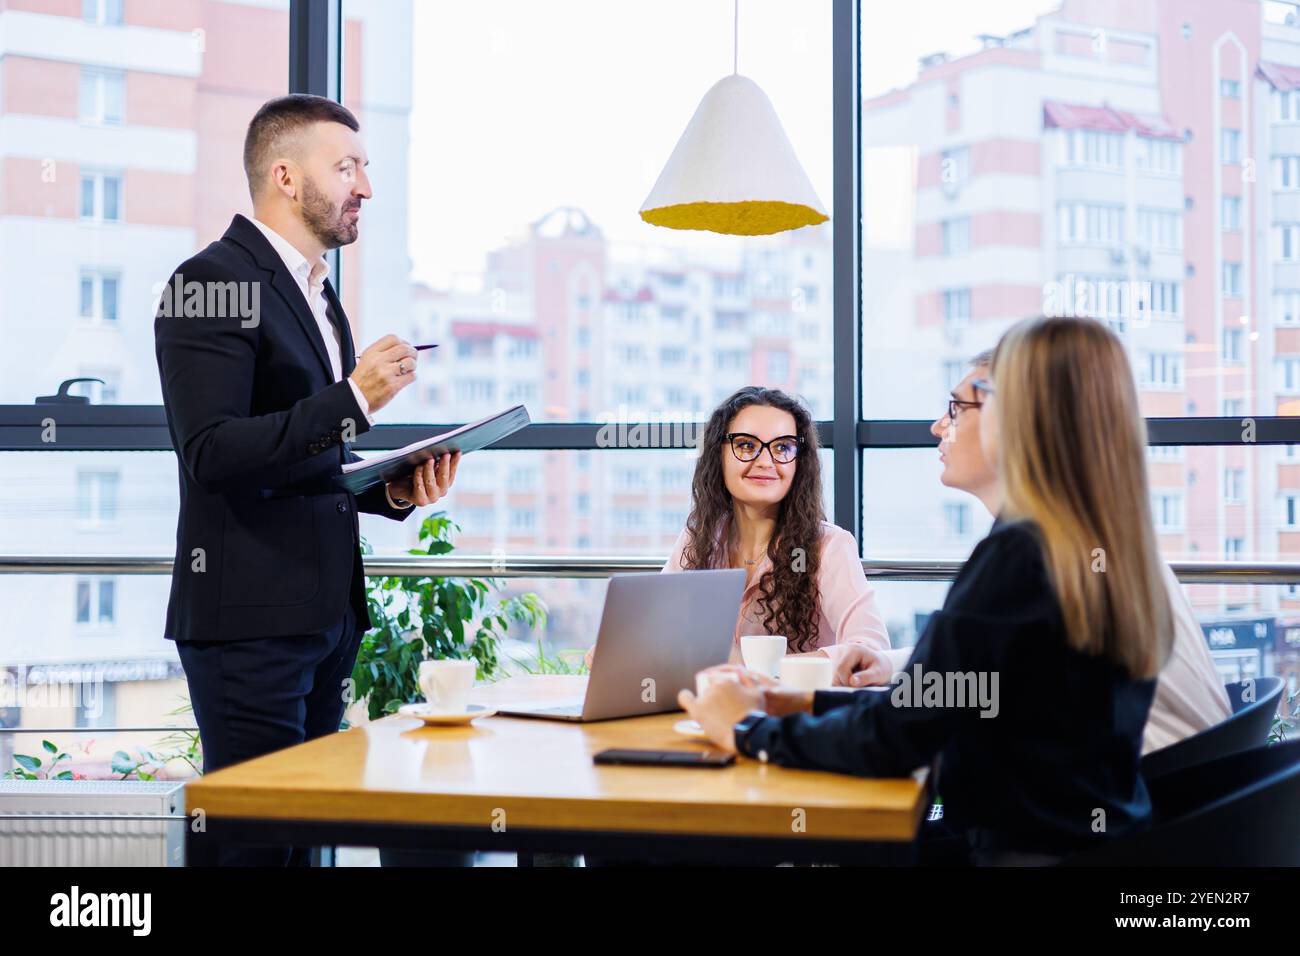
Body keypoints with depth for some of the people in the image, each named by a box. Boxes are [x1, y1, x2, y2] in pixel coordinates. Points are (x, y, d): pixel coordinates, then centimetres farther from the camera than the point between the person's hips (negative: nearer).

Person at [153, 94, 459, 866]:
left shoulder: (318, 295, 20)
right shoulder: (214, 282, -9)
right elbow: (211, 454, -19)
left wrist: (395, 491, 8)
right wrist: (353, 399, -22)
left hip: (326, 613, 9)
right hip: (249, 617, -9)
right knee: (253, 838, -5)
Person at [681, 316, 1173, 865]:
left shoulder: (1017, 554, -21)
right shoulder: (1119, 552, 5)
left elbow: (894, 743, -19)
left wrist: (751, 731, -4)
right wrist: (810, 703, 12)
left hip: (1032, 850, -8)